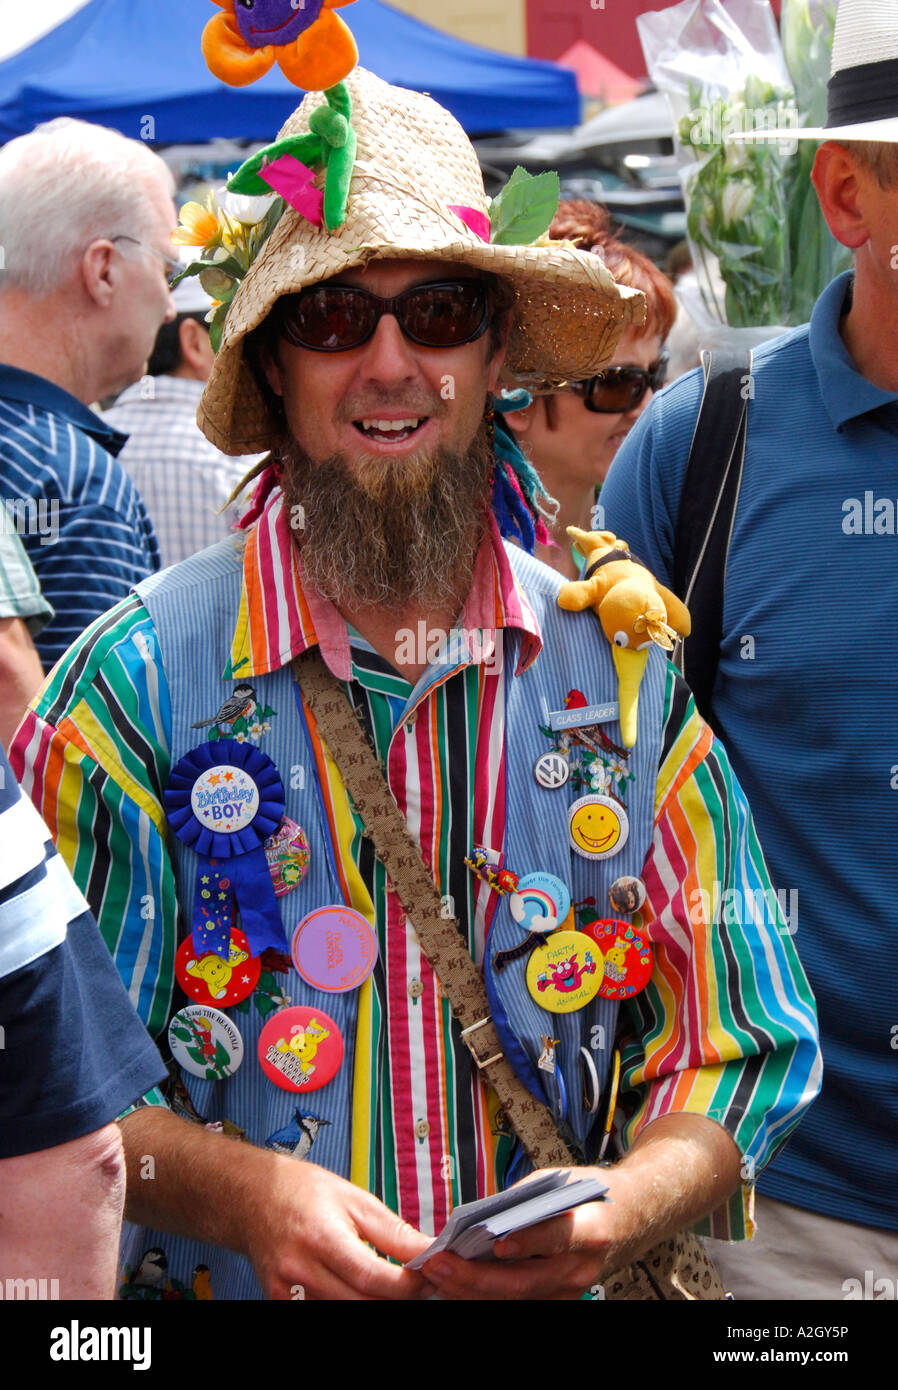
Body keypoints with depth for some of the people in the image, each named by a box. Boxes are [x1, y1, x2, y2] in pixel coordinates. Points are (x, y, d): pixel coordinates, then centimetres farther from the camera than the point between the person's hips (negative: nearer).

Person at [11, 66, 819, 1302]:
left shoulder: (627, 671, 1)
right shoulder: (135, 681, -4)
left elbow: (741, 1052, 4)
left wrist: (621, 1212, -13)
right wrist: (235, 1192, -19)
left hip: (555, 1294, 2)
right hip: (232, 1288, -1)